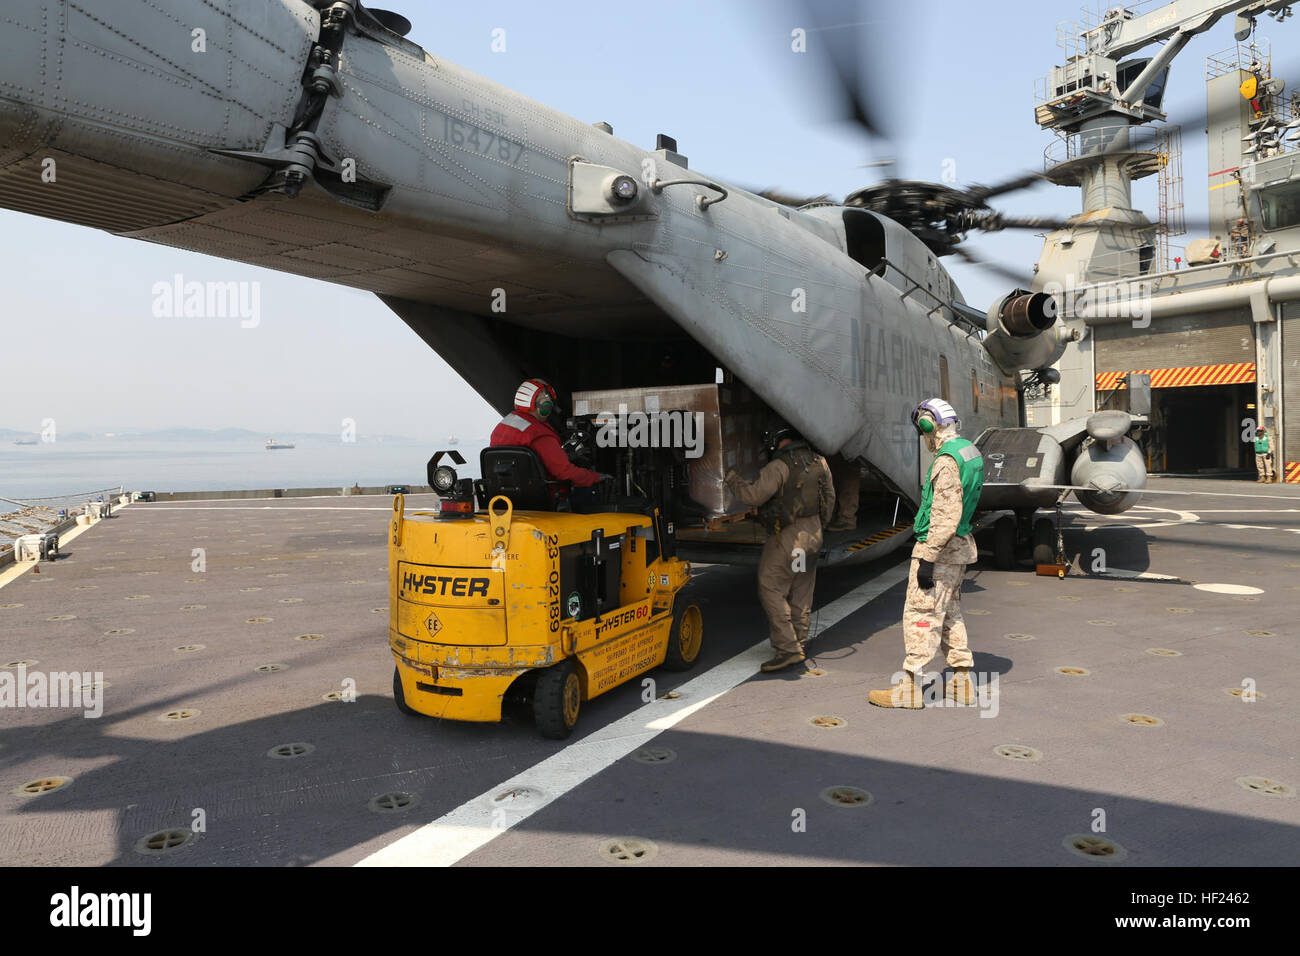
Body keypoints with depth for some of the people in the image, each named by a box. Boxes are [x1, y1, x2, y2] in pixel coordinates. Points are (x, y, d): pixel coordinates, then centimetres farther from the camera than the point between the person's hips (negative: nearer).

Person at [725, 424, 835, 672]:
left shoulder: (780, 467, -15)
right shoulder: (819, 462, 8)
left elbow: (754, 495, -21)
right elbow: (829, 499, 17)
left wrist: (733, 480, -3)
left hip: (786, 538, -8)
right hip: (813, 535, 8)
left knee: (771, 590, -4)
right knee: (801, 594, 14)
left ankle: (787, 649, -9)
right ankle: (799, 645, 22)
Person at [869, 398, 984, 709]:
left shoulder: (947, 460, -20)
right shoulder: (970, 453, 12)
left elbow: (947, 516, -24)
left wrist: (928, 558, -22)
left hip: (938, 548, -10)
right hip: (959, 546, 10)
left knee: (921, 615, -4)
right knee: (949, 614, 16)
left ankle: (910, 688, 2)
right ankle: (962, 683, 23)